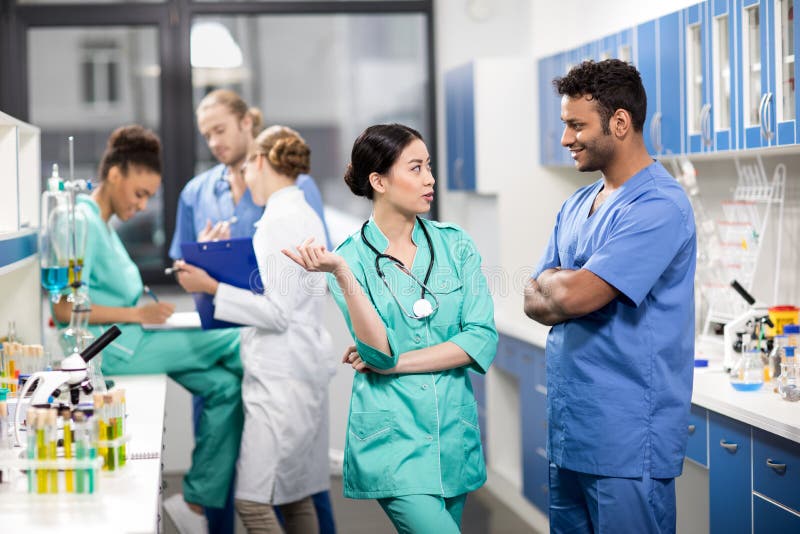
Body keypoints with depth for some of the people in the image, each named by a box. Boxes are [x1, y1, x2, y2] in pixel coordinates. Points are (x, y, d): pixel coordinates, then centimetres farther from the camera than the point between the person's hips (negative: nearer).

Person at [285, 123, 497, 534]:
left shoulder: (454, 244, 3)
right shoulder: (353, 257, -4)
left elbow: (482, 340, -5)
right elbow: (381, 351, -16)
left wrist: (394, 361, -11)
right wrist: (341, 272, -26)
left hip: (454, 432, 4)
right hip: (392, 436, -4)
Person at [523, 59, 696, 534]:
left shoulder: (658, 206, -15)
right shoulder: (576, 206, 14)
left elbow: (573, 296, -22)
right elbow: (534, 304, 11)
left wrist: (552, 281, 0)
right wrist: (567, 288, -10)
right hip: (568, 428, 8)